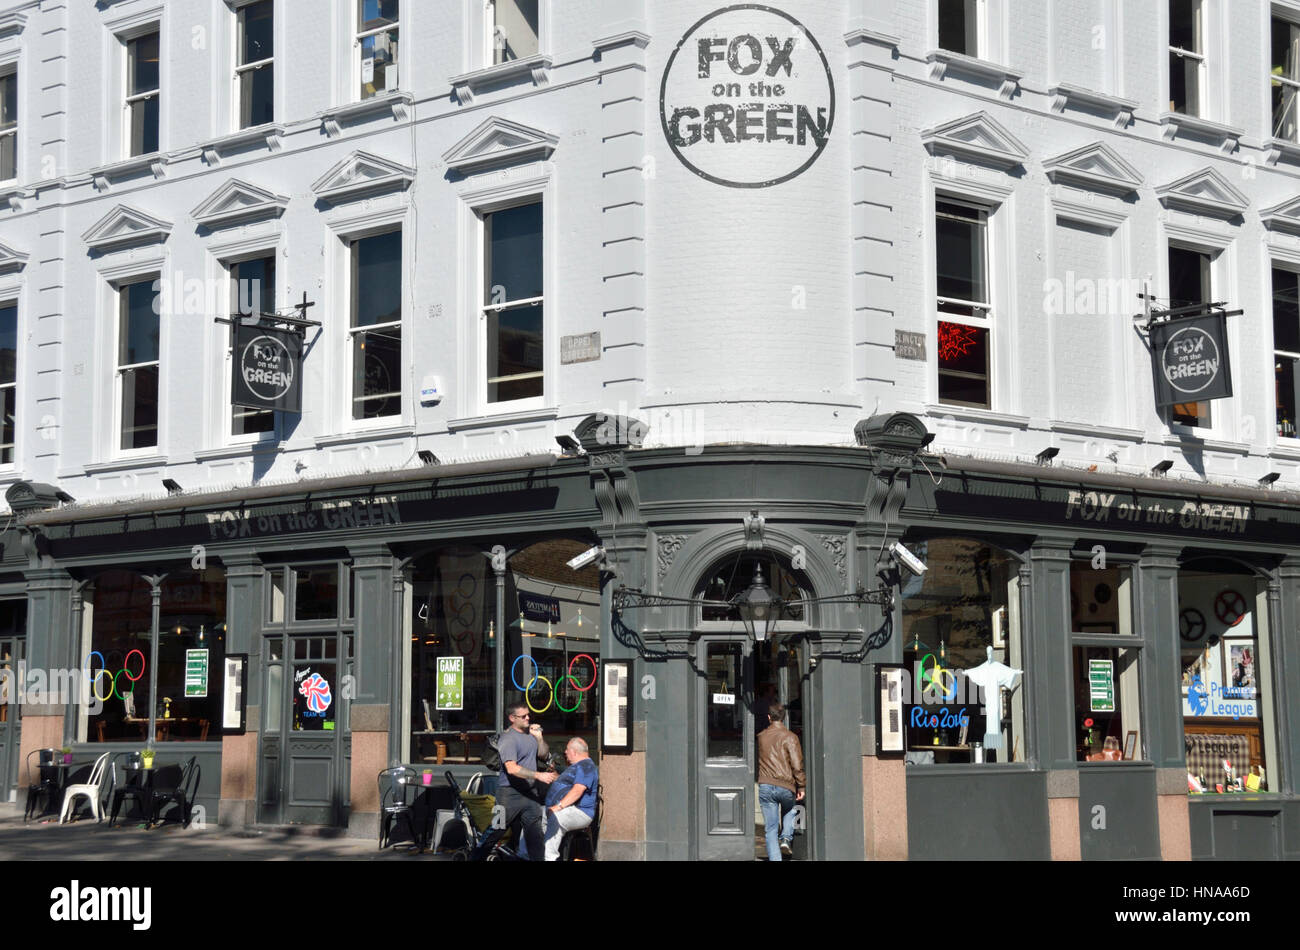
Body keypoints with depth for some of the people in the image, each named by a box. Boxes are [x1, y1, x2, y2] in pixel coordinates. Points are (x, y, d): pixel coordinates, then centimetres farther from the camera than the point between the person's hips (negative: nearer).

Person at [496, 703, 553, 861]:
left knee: (535, 829, 7)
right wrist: (538, 775, -29)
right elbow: (512, 768, -26)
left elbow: (543, 754, 19)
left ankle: (537, 858, 13)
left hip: (529, 792, 7)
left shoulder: (530, 733, 10)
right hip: (510, 793, -7)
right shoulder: (508, 739, -16)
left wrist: (539, 737, 1)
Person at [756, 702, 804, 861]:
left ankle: (774, 858, -2)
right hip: (786, 785, -1)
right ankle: (787, 838, 14)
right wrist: (801, 787, -1)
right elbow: (797, 765, -8)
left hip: (765, 786, 1)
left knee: (770, 828, 4)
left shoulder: (761, 737, 8)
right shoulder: (790, 737, -4)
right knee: (789, 809, 31)